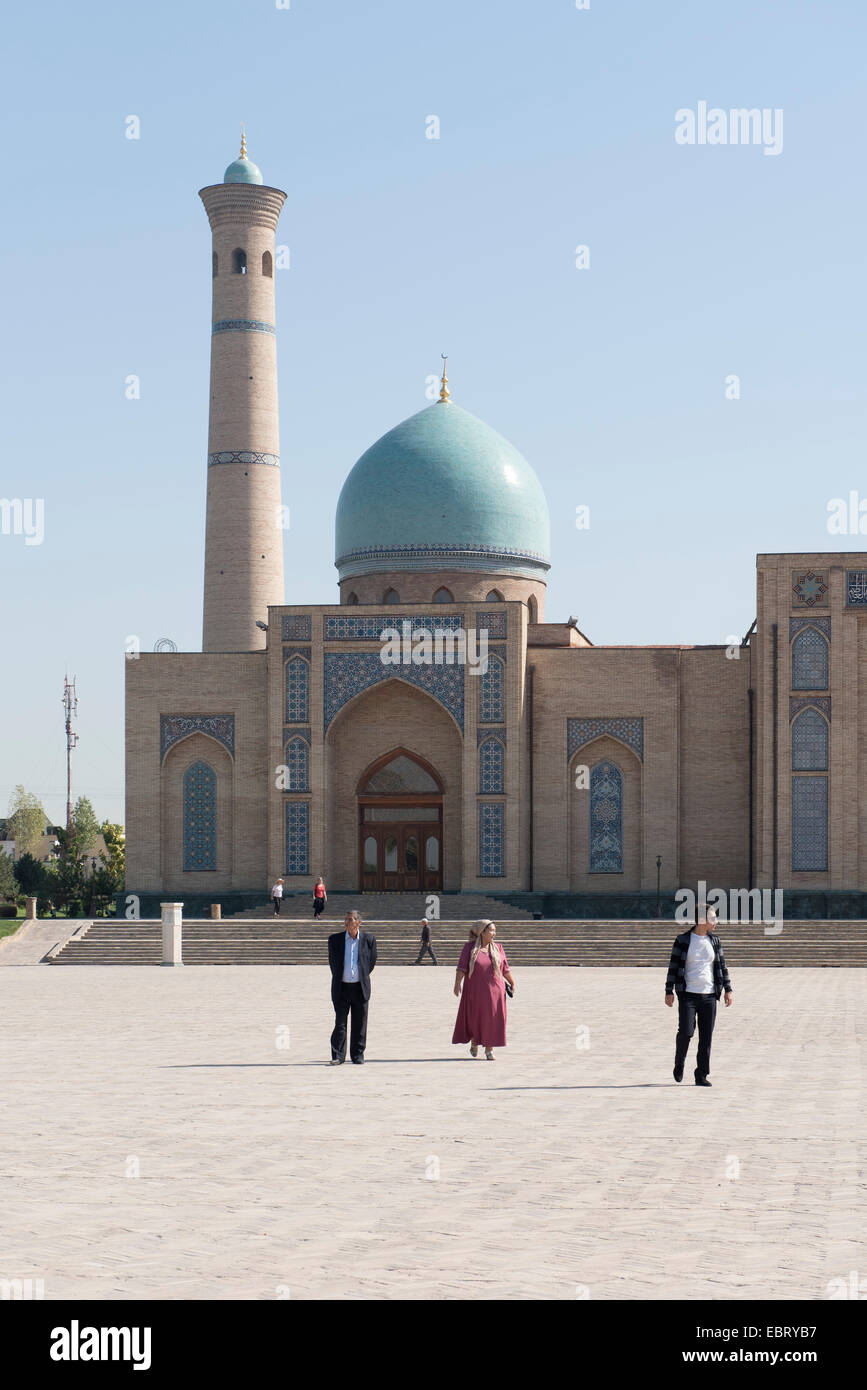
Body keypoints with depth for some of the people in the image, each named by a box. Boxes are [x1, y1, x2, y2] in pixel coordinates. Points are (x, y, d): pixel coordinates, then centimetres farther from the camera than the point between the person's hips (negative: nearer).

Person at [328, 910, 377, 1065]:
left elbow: (372, 961, 11)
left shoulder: (369, 940, 0)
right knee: (340, 1023, -3)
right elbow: (332, 961, 11)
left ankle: (358, 1055, 14)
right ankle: (338, 1056, 0)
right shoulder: (335, 939, 2)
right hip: (341, 987, 0)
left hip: (360, 987, 0)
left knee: (359, 1024, 5)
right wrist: (338, 979, 12)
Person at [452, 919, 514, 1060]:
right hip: (475, 991, -2)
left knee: (492, 1019, -1)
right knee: (474, 1018, 7)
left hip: (494, 990, 2)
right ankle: (474, 1043, 31)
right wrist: (457, 983, -20)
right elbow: (461, 967, -11)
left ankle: (489, 1049, 6)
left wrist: (512, 983, 13)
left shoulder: (497, 948, 4)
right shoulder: (470, 948, -4)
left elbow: (505, 969, 11)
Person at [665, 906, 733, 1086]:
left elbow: (722, 966, 15)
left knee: (706, 1037, 0)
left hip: (709, 996, 4)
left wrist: (727, 990, 7)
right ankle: (679, 1065, 14)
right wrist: (669, 991, -4)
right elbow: (673, 966, 1)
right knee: (685, 1032, -12)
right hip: (688, 995, -3)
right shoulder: (682, 940, 0)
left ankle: (701, 1075, 7)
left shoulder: (715, 941, 11)